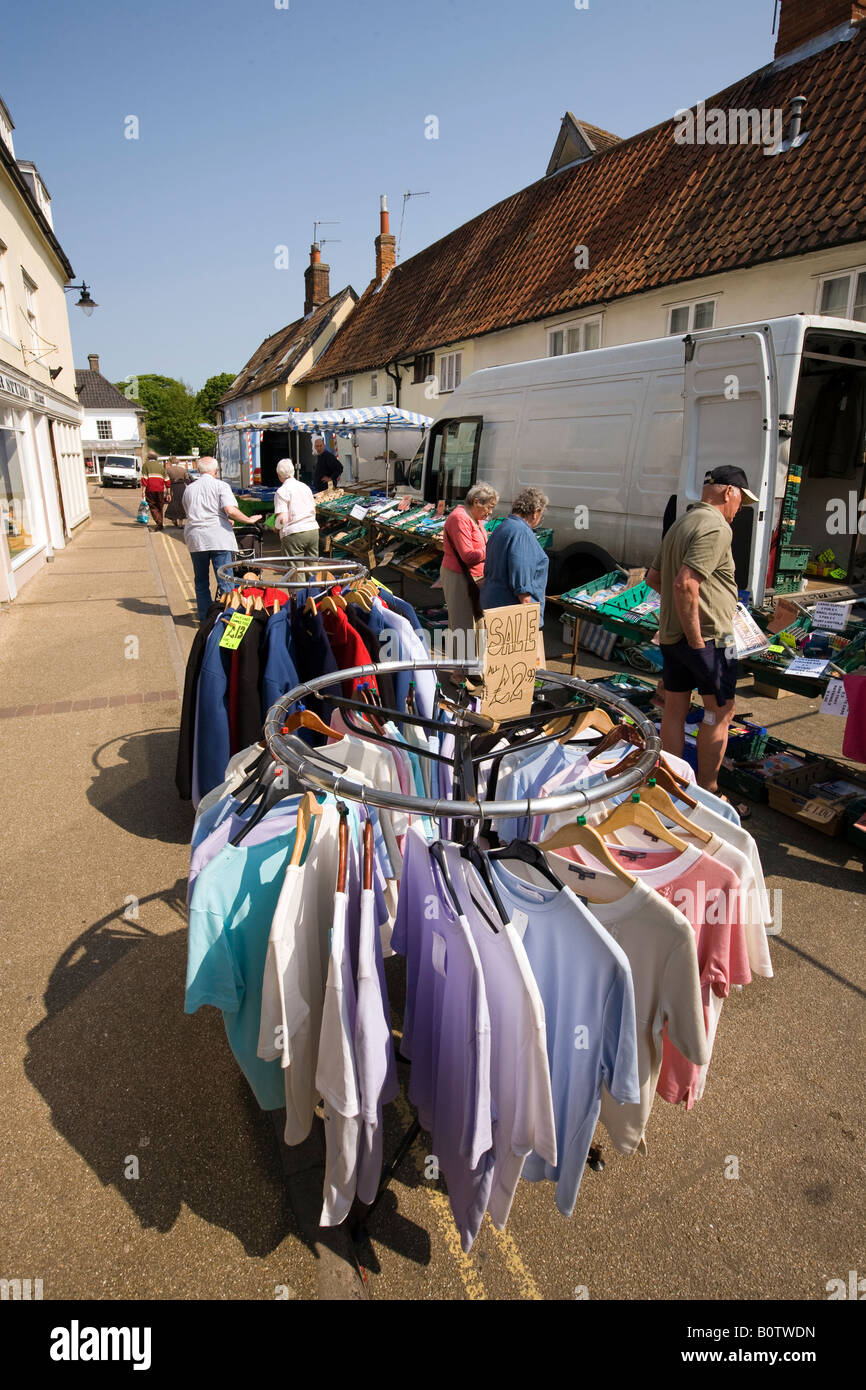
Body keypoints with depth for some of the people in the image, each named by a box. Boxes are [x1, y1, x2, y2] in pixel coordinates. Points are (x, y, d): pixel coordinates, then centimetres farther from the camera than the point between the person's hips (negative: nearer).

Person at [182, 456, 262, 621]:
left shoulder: (189, 489, 16)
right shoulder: (220, 485, 0)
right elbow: (230, 510, -15)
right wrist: (249, 519, 0)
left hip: (195, 539, 5)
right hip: (218, 538, -4)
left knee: (201, 582, 13)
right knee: (225, 581, -3)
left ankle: (204, 618, 17)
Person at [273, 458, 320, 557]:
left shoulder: (281, 491, -7)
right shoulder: (305, 486, 13)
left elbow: (283, 519, -14)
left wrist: (277, 527, 4)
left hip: (294, 534, -6)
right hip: (313, 530, 6)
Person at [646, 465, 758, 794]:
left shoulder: (681, 523, 14)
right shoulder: (716, 527, -15)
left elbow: (653, 577, 21)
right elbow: (686, 583, -27)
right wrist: (697, 640, -22)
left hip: (670, 634, 9)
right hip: (709, 636, -9)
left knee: (674, 708, 13)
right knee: (720, 711, 4)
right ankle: (706, 789, 11)